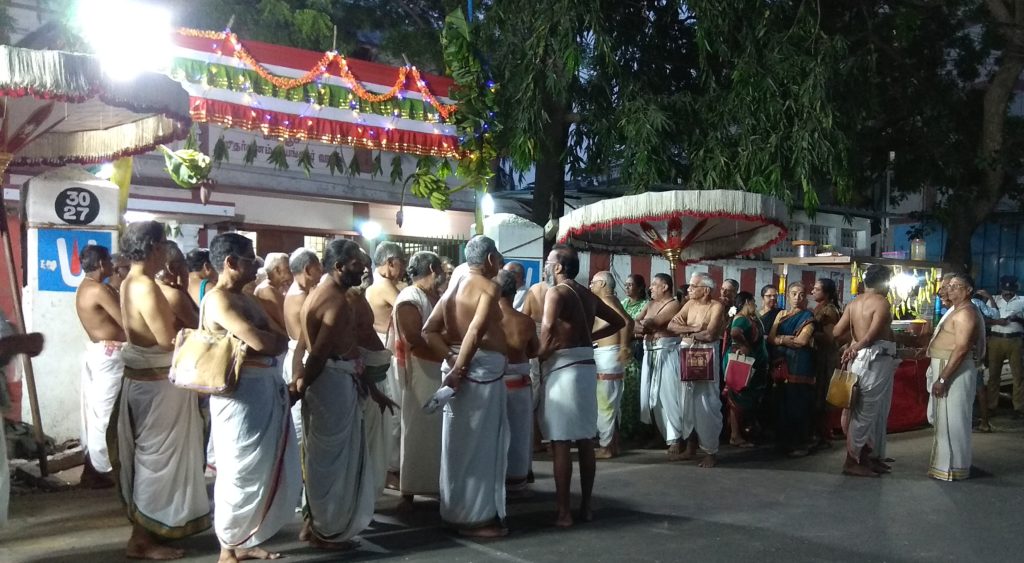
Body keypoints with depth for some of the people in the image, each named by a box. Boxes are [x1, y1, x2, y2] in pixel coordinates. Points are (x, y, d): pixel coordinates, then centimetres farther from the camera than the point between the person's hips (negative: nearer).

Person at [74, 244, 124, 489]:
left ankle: (91, 464, 21)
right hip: (109, 355, -10)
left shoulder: (84, 288, 13)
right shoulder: (100, 290, -18)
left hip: (94, 351, 10)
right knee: (105, 413, -5)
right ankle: (100, 471, 1)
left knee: (93, 410, 13)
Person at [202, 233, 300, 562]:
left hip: (266, 389, 9)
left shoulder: (244, 299, 16)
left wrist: (270, 341, -6)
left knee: (268, 470, 15)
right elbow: (261, 343, -21)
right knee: (241, 472, 1)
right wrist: (274, 339, -1)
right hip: (241, 392, -9)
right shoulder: (218, 299, -14)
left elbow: (279, 342, 14)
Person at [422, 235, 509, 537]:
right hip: (481, 368, -9)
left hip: (461, 366, 9)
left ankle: (456, 511, 23)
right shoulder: (488, 286, -10)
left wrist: (451, 359, 0)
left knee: (461, 441, 14)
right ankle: (477, 517, 6)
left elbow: (429, 330, 10)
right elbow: (476, 331, -25)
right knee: (479, 443, -2)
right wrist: (459, 369, -22)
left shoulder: (455, 285, 16)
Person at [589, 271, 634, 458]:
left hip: (608, 354, -10)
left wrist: (623, 347, -22)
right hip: (604, 354, 10)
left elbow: (627, 321, -24)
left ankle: (606, 447, 0)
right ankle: (613, 444, 21)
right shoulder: (605, 301, 17)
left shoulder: (606, 300, -12)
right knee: (609, 403, 14)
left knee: (605, 402, -5)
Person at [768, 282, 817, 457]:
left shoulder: (808, 316, 0)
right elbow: (770, 338, 5)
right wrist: (791, 339, -10)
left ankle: (800, 444, 1)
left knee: (798, 403, -5)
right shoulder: (781, 315, 15)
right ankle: (785, 441, 13)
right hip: (782, 363, 5)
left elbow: (802, 341, -12)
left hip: (800, 365, -5)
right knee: (782, 402, 5)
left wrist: (781, 339, -2)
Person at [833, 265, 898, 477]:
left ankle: (870, 456, 23)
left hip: (861, 358, 9)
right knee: (866, 410, -4)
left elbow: (836, 332, 6)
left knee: (877, 411, 17)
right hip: (876, 359, -8)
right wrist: (856, 347, -6)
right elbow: (873, 334, -20)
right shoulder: (881, 302, -9)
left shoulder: (854, 303, 13)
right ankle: (852, 461, -1)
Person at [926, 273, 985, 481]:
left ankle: (953, 468, 2)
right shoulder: (956, 311, 17)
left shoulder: (965, 313, -16)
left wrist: (942, 378, -25)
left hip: (955, 371, -11)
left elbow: (961, 349, -24)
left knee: (951, 421, -5)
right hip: (946, 368, 11)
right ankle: (946, 462, 24)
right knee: (944, 419, 15)